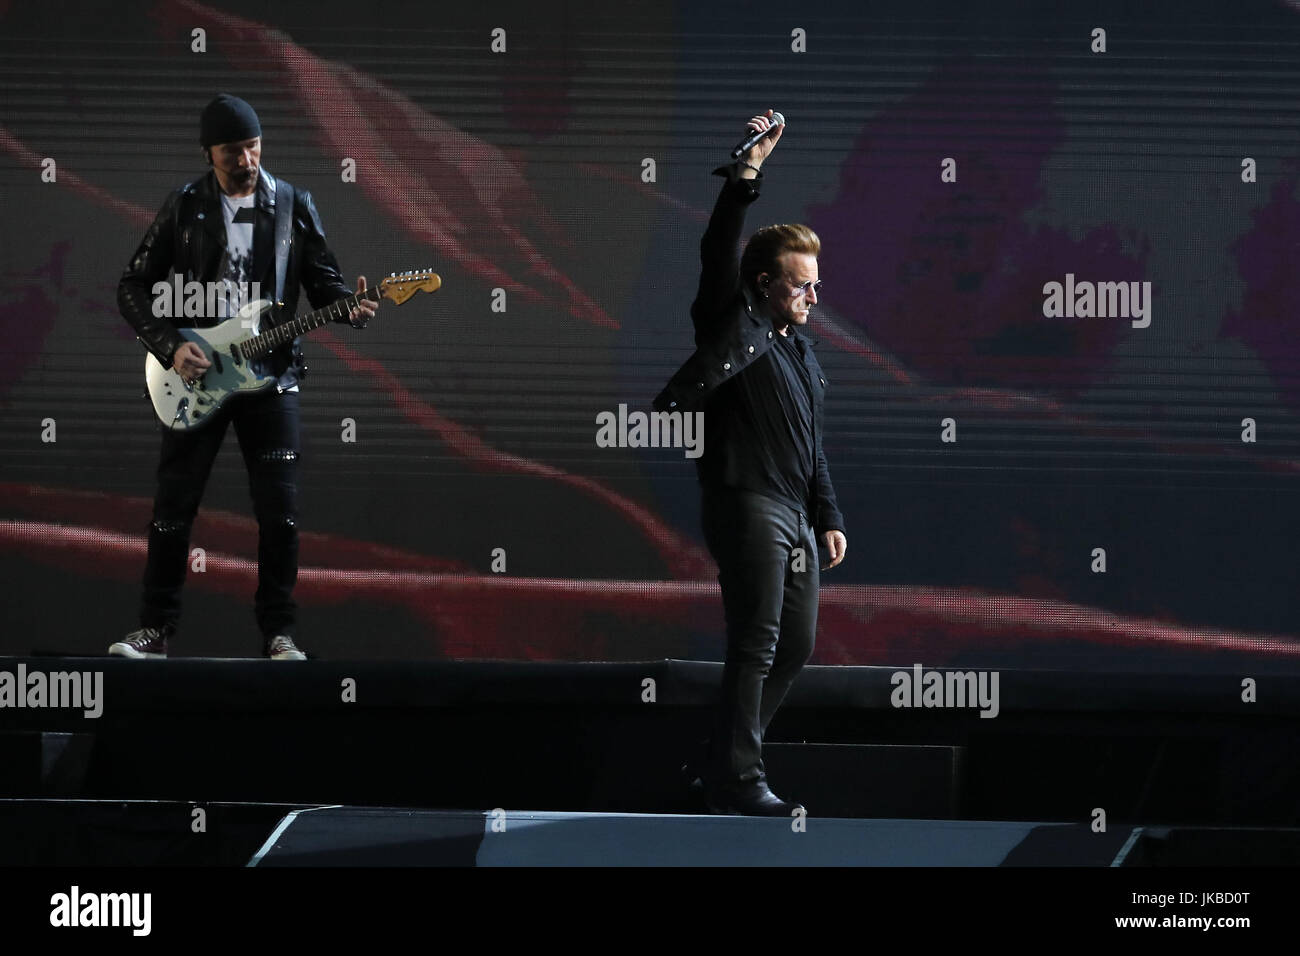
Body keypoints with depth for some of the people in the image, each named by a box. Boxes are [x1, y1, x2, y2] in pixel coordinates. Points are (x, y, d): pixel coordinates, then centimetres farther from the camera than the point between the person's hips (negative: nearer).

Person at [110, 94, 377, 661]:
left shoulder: (293, 205, 2)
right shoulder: (184, 207, 0)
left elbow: (322, 279, 8)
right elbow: (134, 287, 3)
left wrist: (349, 307, -15)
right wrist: (170, 346, -10)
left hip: (271, 374, 0)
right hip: (195, 373, 0)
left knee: (279, 511, -4)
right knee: (173, 507, 0)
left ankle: (279, 632, 5)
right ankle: (156, 628, 9)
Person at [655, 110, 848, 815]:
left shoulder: (800, 352, 22)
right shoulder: (737, 325, -3)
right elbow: (719, 254, -20)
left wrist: (828, 518, 23)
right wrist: (746, 174, -25)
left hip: (796, 515, 9)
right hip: (746, 502, -9)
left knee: (796, 643, 11)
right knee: (756, 643, -13)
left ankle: (728, 754, 21)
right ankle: (736, 781, -13)